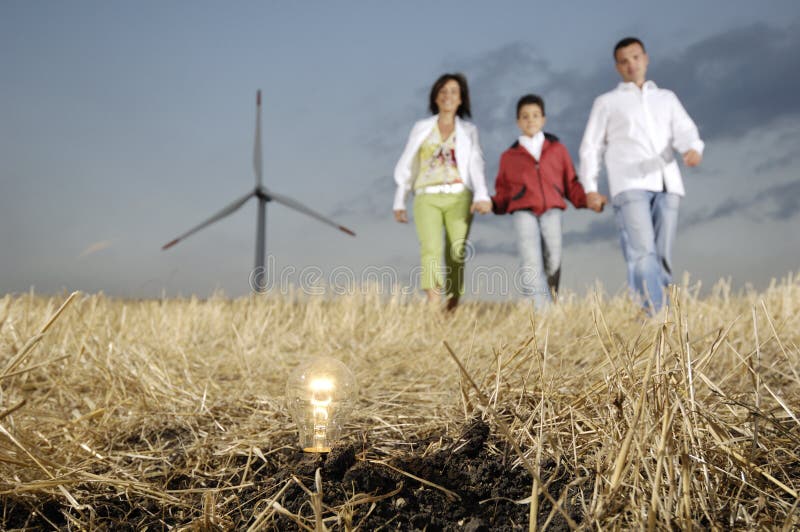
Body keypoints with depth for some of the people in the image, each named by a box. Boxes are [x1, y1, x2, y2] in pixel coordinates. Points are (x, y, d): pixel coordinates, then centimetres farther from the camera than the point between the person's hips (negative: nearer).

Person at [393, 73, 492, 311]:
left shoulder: (469, 131, 14)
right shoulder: (421, 128, 15)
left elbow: (476, 166, -1)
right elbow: (406, 166, 16)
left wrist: (482, 196, -18)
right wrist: (399, 202, 12)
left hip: (459, 198, 1)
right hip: (427, 198, 0)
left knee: (456, 255, -4)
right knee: (431, 250, -18)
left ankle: (452, 308, 8)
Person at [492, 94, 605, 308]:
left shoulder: (558, 149, 21)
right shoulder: (509, 156, 20)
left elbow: (571, 184, 18)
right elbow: (503, 192, 16)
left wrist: (588, 200, 1)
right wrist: (492, 204, -5)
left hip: (551, 210, 1)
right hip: (523, 211, -1)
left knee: (553, 259, -19)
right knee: (531, 261, -19)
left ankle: (551, 303, -4)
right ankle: (541, 309, -23)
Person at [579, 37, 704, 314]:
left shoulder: (667, 98, 25)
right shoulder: (607, 102, 20)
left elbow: (685, 132, 11)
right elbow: (590, 146, 15)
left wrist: (693, 149, -14)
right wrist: (589, 187, 2)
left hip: (666, 185, 3)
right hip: (630, 185, -3)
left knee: (663, 256, -2)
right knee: (643, 252, -19)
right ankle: (656, 316, -26)